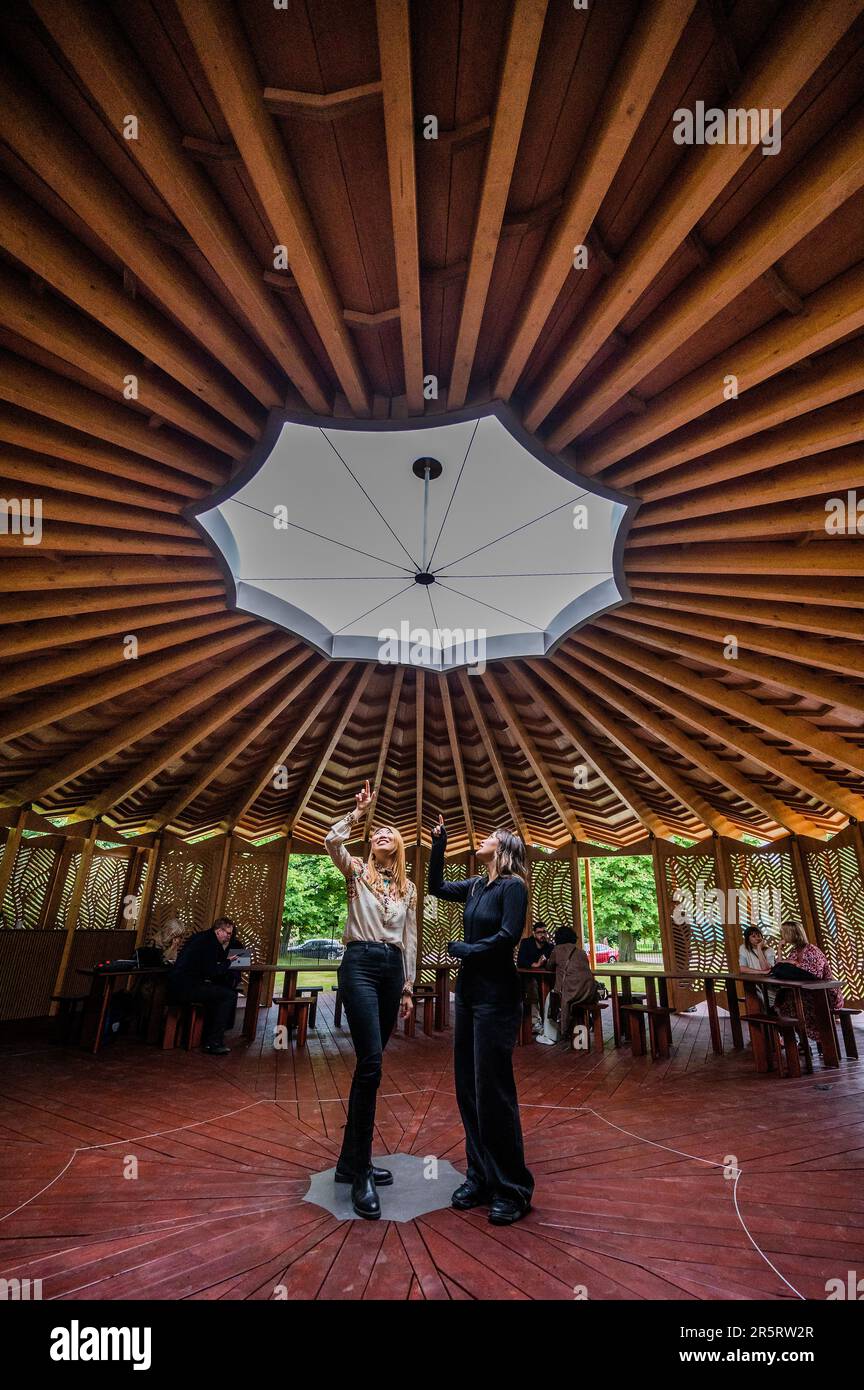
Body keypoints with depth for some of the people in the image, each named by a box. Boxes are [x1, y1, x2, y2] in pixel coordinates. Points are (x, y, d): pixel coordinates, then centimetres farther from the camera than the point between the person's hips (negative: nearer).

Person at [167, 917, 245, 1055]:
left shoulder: (202, 937, 18)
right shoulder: (208, 941, -12)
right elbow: (211, 971, -16)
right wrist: (228, 962, -2)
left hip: (177, 985, 10)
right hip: (186, 988, -10)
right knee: (229, 995, -10)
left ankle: (209, 1037, 29)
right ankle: (214, 1043, -6)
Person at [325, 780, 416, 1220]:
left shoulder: (408, 888, 14)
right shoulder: (357, 871, 4)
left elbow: (410, 939, 13)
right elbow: (332, 841, -17)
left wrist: (408, 987, 10)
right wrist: (358, 811, -12)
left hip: (393, 969, 5)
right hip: (359, 964, -5)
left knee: (370, 1063, 10)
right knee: (371, 1063, -13)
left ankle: (351, 1160, 23)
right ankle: (360, 1173, -2)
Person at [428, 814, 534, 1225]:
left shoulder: (513, 886, -12)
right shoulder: (476, 887, 9)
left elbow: (508, 936, -20)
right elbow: (436, 887, 19)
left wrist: (461, 949, -10)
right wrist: (438, 844, 12)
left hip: (496, 996, -8)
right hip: (468, 992, 8)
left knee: (492, 1089, -1)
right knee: (467, 1087, 13)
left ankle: (512, 1189, 16)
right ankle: (480, 1177, 28)